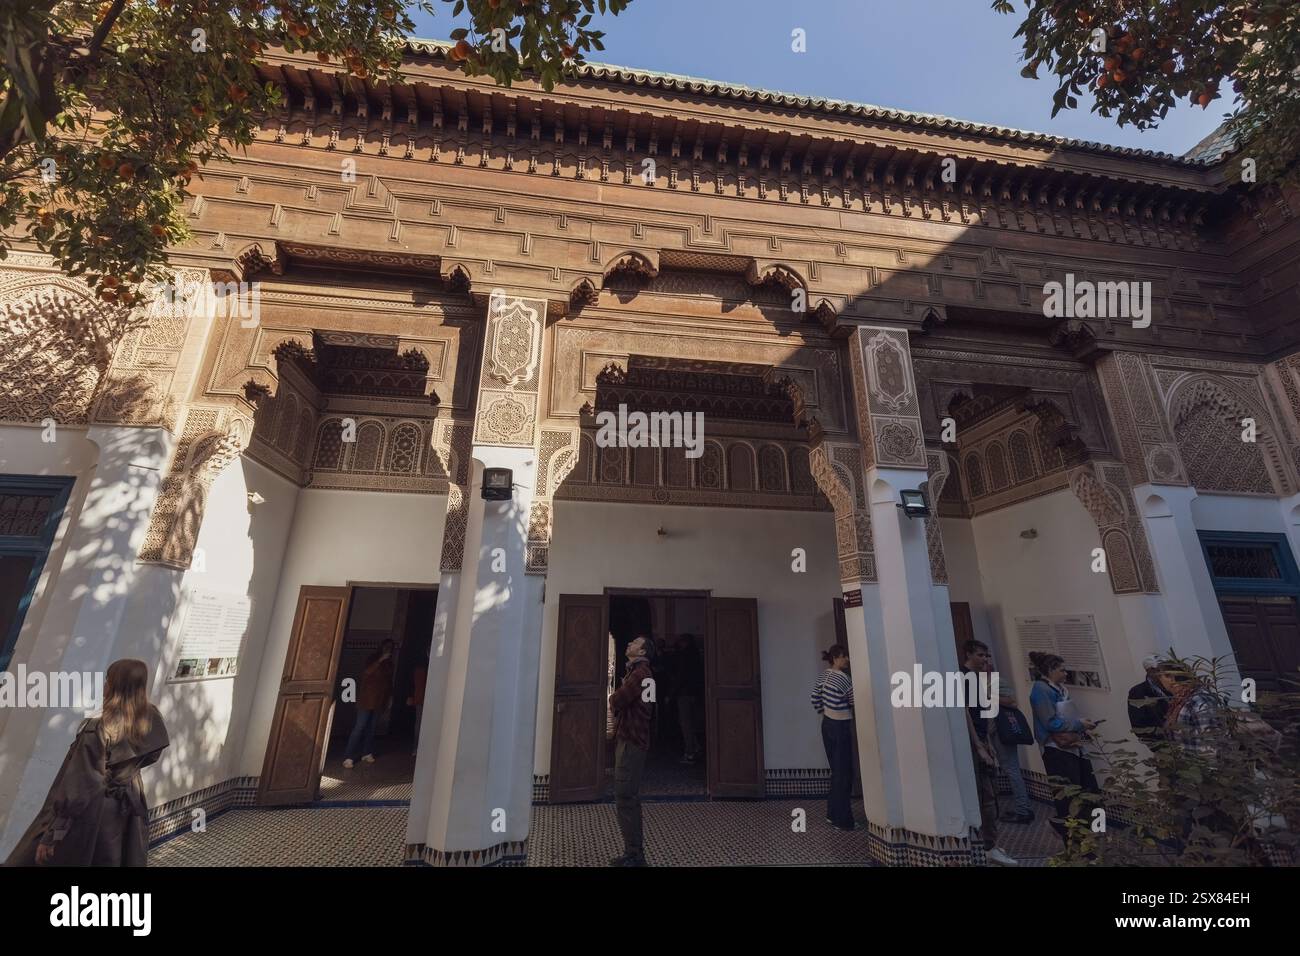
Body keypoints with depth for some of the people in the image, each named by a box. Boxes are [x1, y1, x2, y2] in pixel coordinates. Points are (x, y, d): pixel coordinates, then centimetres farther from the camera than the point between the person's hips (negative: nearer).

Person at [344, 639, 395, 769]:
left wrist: (389, 697, 12)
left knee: (371, 728, 7)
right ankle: (348, 757, -4)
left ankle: (366, 753, 16)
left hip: (379, 701, 5)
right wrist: (380, 659, -26)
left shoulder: (389, 663, 11)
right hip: (367, 699, -5)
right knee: (359, 728, -7)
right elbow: (367, 672, -20)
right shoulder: (373, 658, -3)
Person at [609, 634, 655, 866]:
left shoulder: (640, 672, -13)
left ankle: (634, 855, 0)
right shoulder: (637, 672, 19)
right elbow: (625, 702, 19)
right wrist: (620, 702, 0)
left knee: (625, 799, -7)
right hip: (629, 739, 10)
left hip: (631, 741, -10)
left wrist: (616, 701, 0)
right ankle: (634, 853, 24)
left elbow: (615, 702, -20)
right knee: (629, 798, 16)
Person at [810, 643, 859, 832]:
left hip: (827, 726, 8)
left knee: (836, 771, 17)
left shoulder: (824, 675, 7)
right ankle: (843, 820, 10)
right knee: (844, 774, 2)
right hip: (840, 727, -8)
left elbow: (815, 697, 11)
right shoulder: (843, 678, -18)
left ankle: (833, 814, 25)